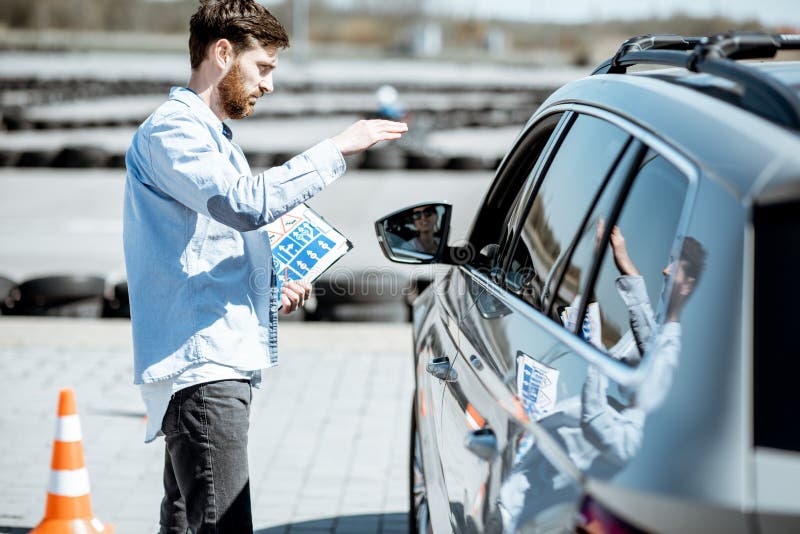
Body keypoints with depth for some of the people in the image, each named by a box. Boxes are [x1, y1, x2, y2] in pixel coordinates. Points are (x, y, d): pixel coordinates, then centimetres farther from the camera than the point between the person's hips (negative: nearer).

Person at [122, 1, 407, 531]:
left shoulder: (211, 134, 25)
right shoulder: (170, 131, -8)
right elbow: (247, 203, -25)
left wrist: (272, 291, 13)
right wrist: (337, 148, -17)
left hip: (222, 362, 11)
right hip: (201, 366, -11)